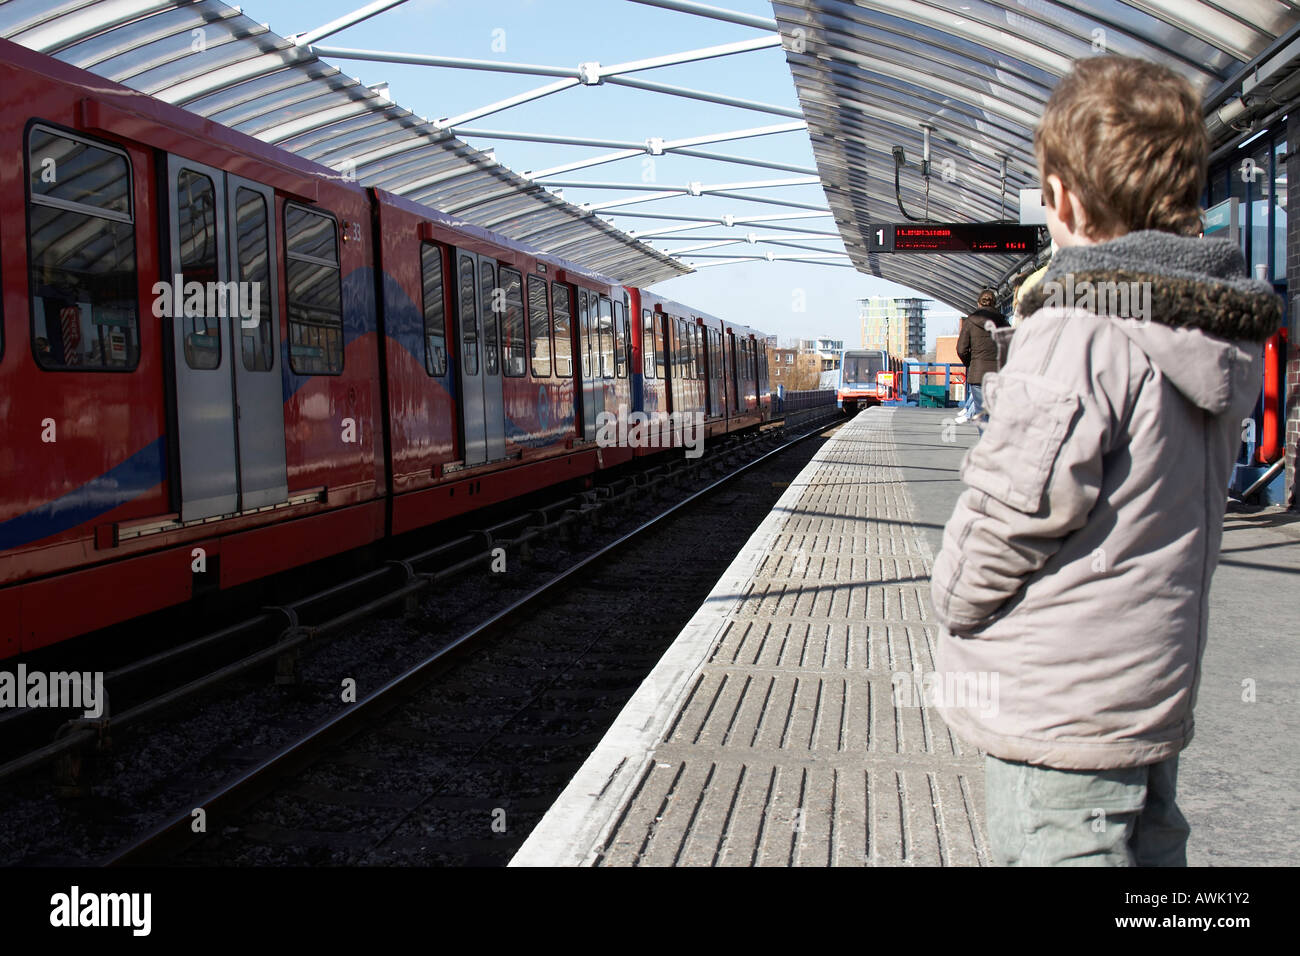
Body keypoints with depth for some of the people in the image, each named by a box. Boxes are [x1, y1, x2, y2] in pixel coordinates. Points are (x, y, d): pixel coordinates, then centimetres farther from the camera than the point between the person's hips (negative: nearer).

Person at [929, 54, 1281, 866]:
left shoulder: (1079, 335, -23)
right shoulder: (1222, 334, 4)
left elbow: (1010, 518, -19)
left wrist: (955, 602, -1)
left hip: (1056, 707, -9)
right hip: (1156, 693, 9)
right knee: (1149, 849, 22)